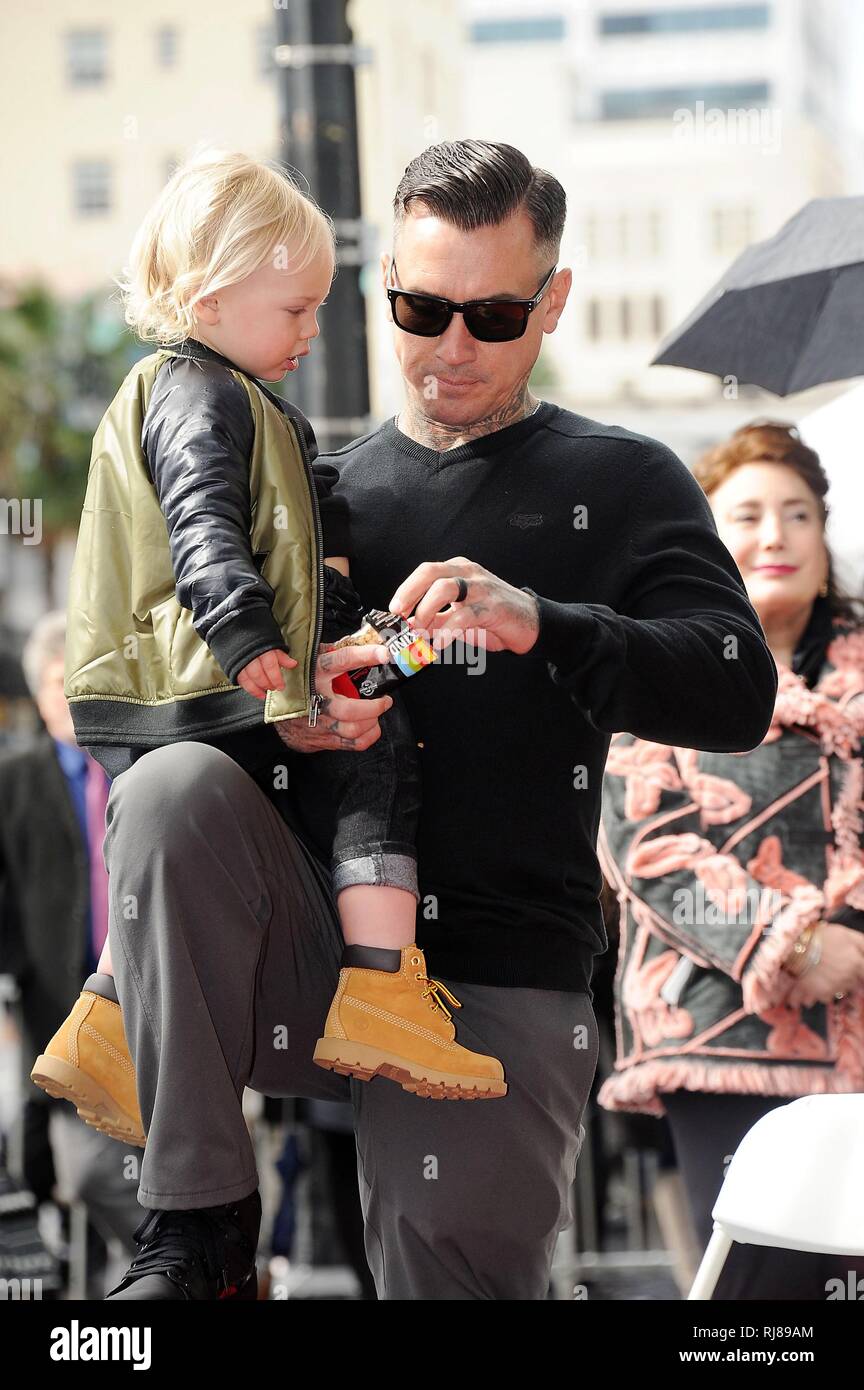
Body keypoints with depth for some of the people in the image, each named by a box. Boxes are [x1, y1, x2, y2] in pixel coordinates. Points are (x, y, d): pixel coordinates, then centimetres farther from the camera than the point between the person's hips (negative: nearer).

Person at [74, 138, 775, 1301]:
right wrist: (279, 715, -9)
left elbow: (738, 693, -8)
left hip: (500, 980, -2)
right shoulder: (326, 488, 16)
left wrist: (538, 625, -25)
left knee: (457, 1273, -12)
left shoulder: (621, 486, 7)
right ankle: (199, 1219, -21)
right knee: (171, 789, -28)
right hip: (311, 944, 2)